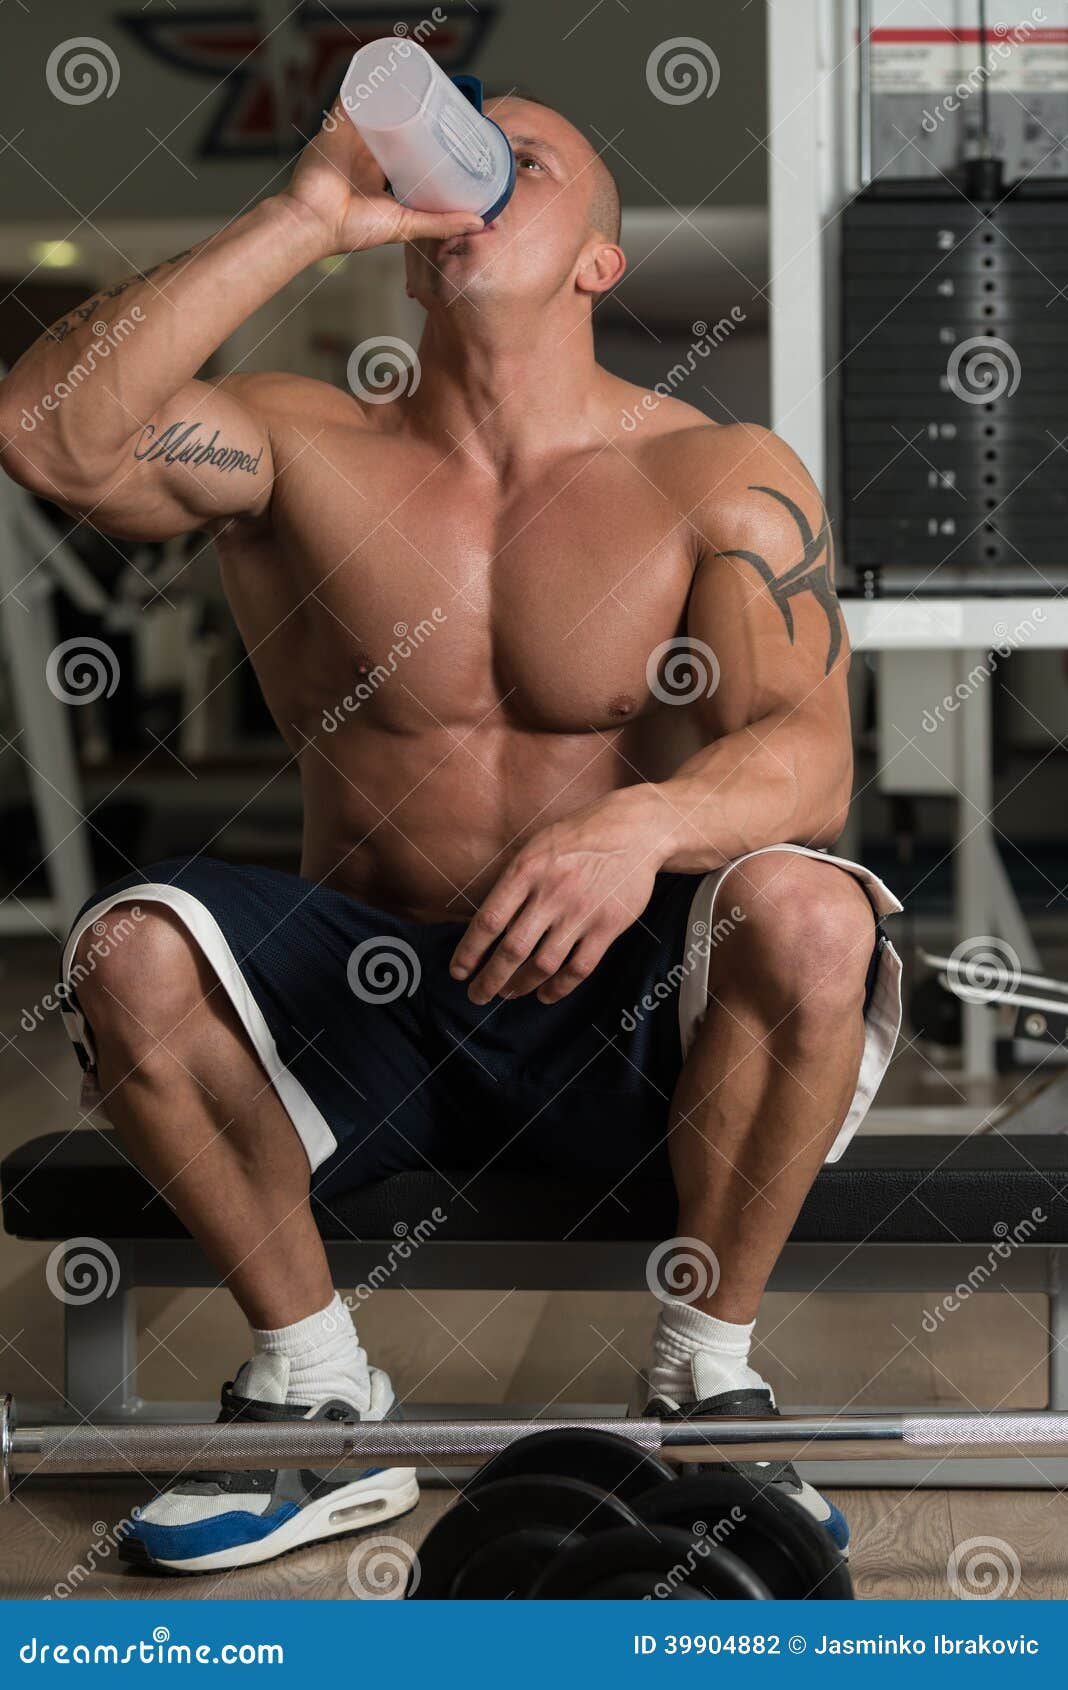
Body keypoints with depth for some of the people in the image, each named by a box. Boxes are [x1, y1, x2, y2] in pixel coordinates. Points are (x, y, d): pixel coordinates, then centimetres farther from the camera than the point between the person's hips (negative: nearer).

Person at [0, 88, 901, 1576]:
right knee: (132, 948, -27)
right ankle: (316, 1393, -8)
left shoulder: (718, 479, -2)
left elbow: (809, 752, -16)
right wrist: (304, 219, -20)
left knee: (807, 917, -32)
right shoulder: (300, 451, 0)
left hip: (624, 1008, -1)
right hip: (364, 1001, 1)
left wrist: (645, 824, -39)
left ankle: (707, 1372, -9)